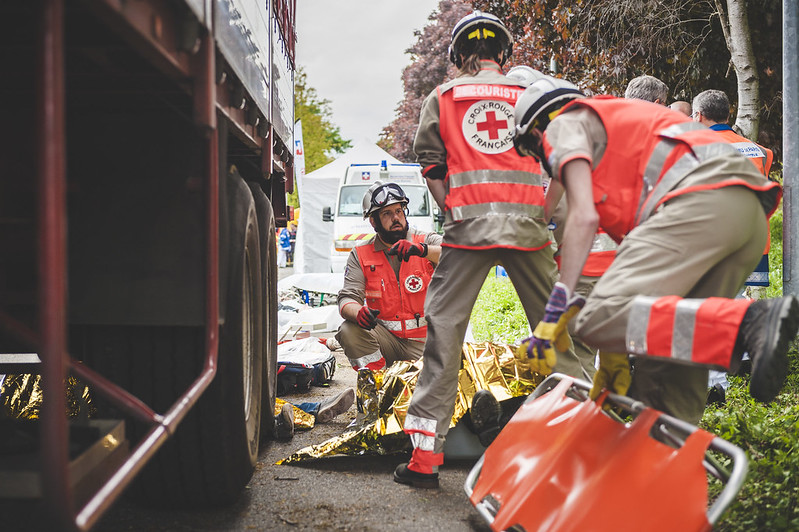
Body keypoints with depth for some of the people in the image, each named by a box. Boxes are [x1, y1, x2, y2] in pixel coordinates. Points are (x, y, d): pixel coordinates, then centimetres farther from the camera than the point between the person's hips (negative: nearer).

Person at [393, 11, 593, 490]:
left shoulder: (441, 98, 14)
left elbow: (431, 164, 9)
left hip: (468, 224, -1)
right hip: (527, 224, 2)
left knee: (445, 331, -1)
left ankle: (426, 455, -3)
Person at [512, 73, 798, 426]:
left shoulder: (565, 124, 17)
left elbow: (584, 217, -3)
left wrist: (557, 308, -3)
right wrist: (618, 349, 27)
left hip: (700, 201, -9)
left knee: (598, 319, -19)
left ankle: (750, 322, -30)